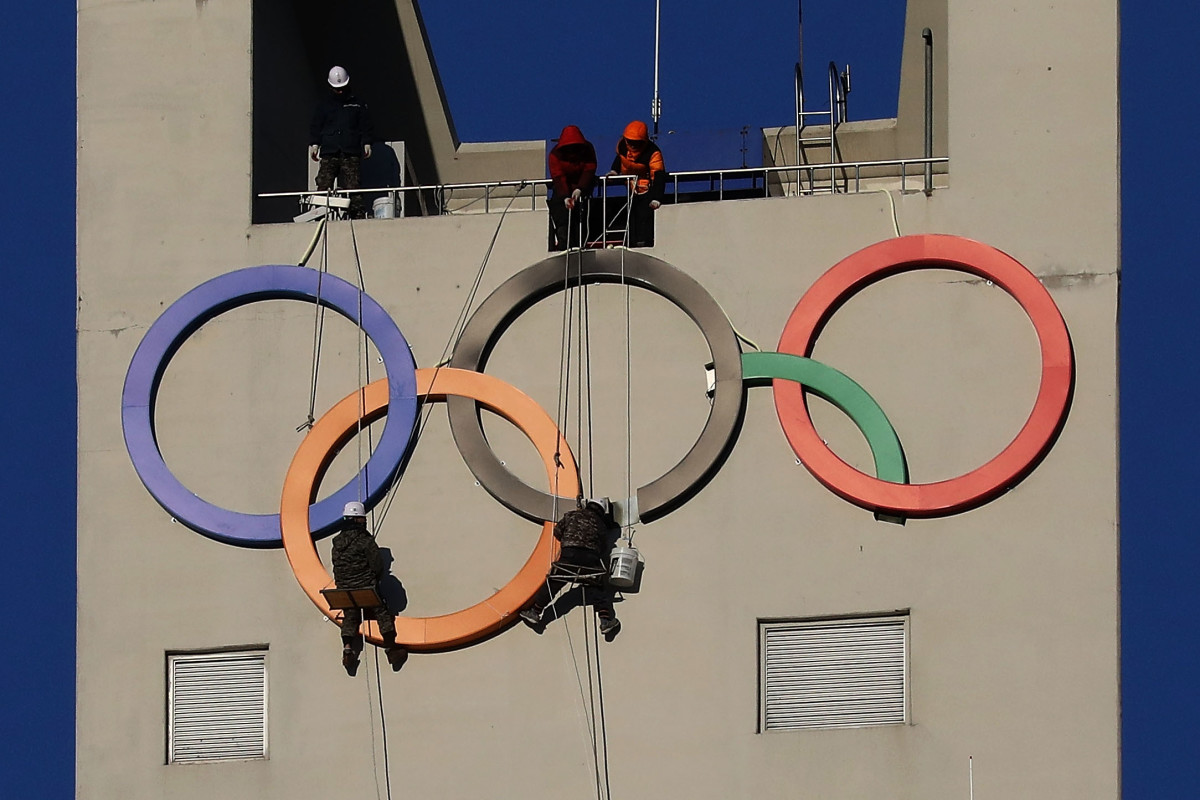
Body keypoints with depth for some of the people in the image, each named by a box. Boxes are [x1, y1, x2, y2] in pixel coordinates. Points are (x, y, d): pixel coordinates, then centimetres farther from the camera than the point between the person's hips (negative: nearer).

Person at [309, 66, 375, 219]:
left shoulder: (358, 105, 16)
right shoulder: (324, 106, 18)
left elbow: (366, 126, 14)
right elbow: (315, 127, 16)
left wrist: (367, 143, 1)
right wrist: (314, 144, 3)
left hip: (351, 153, -1)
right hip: (329, 152, 1)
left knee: (352, 183, -9)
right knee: (324, 184, -9)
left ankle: (357, 212, -11)